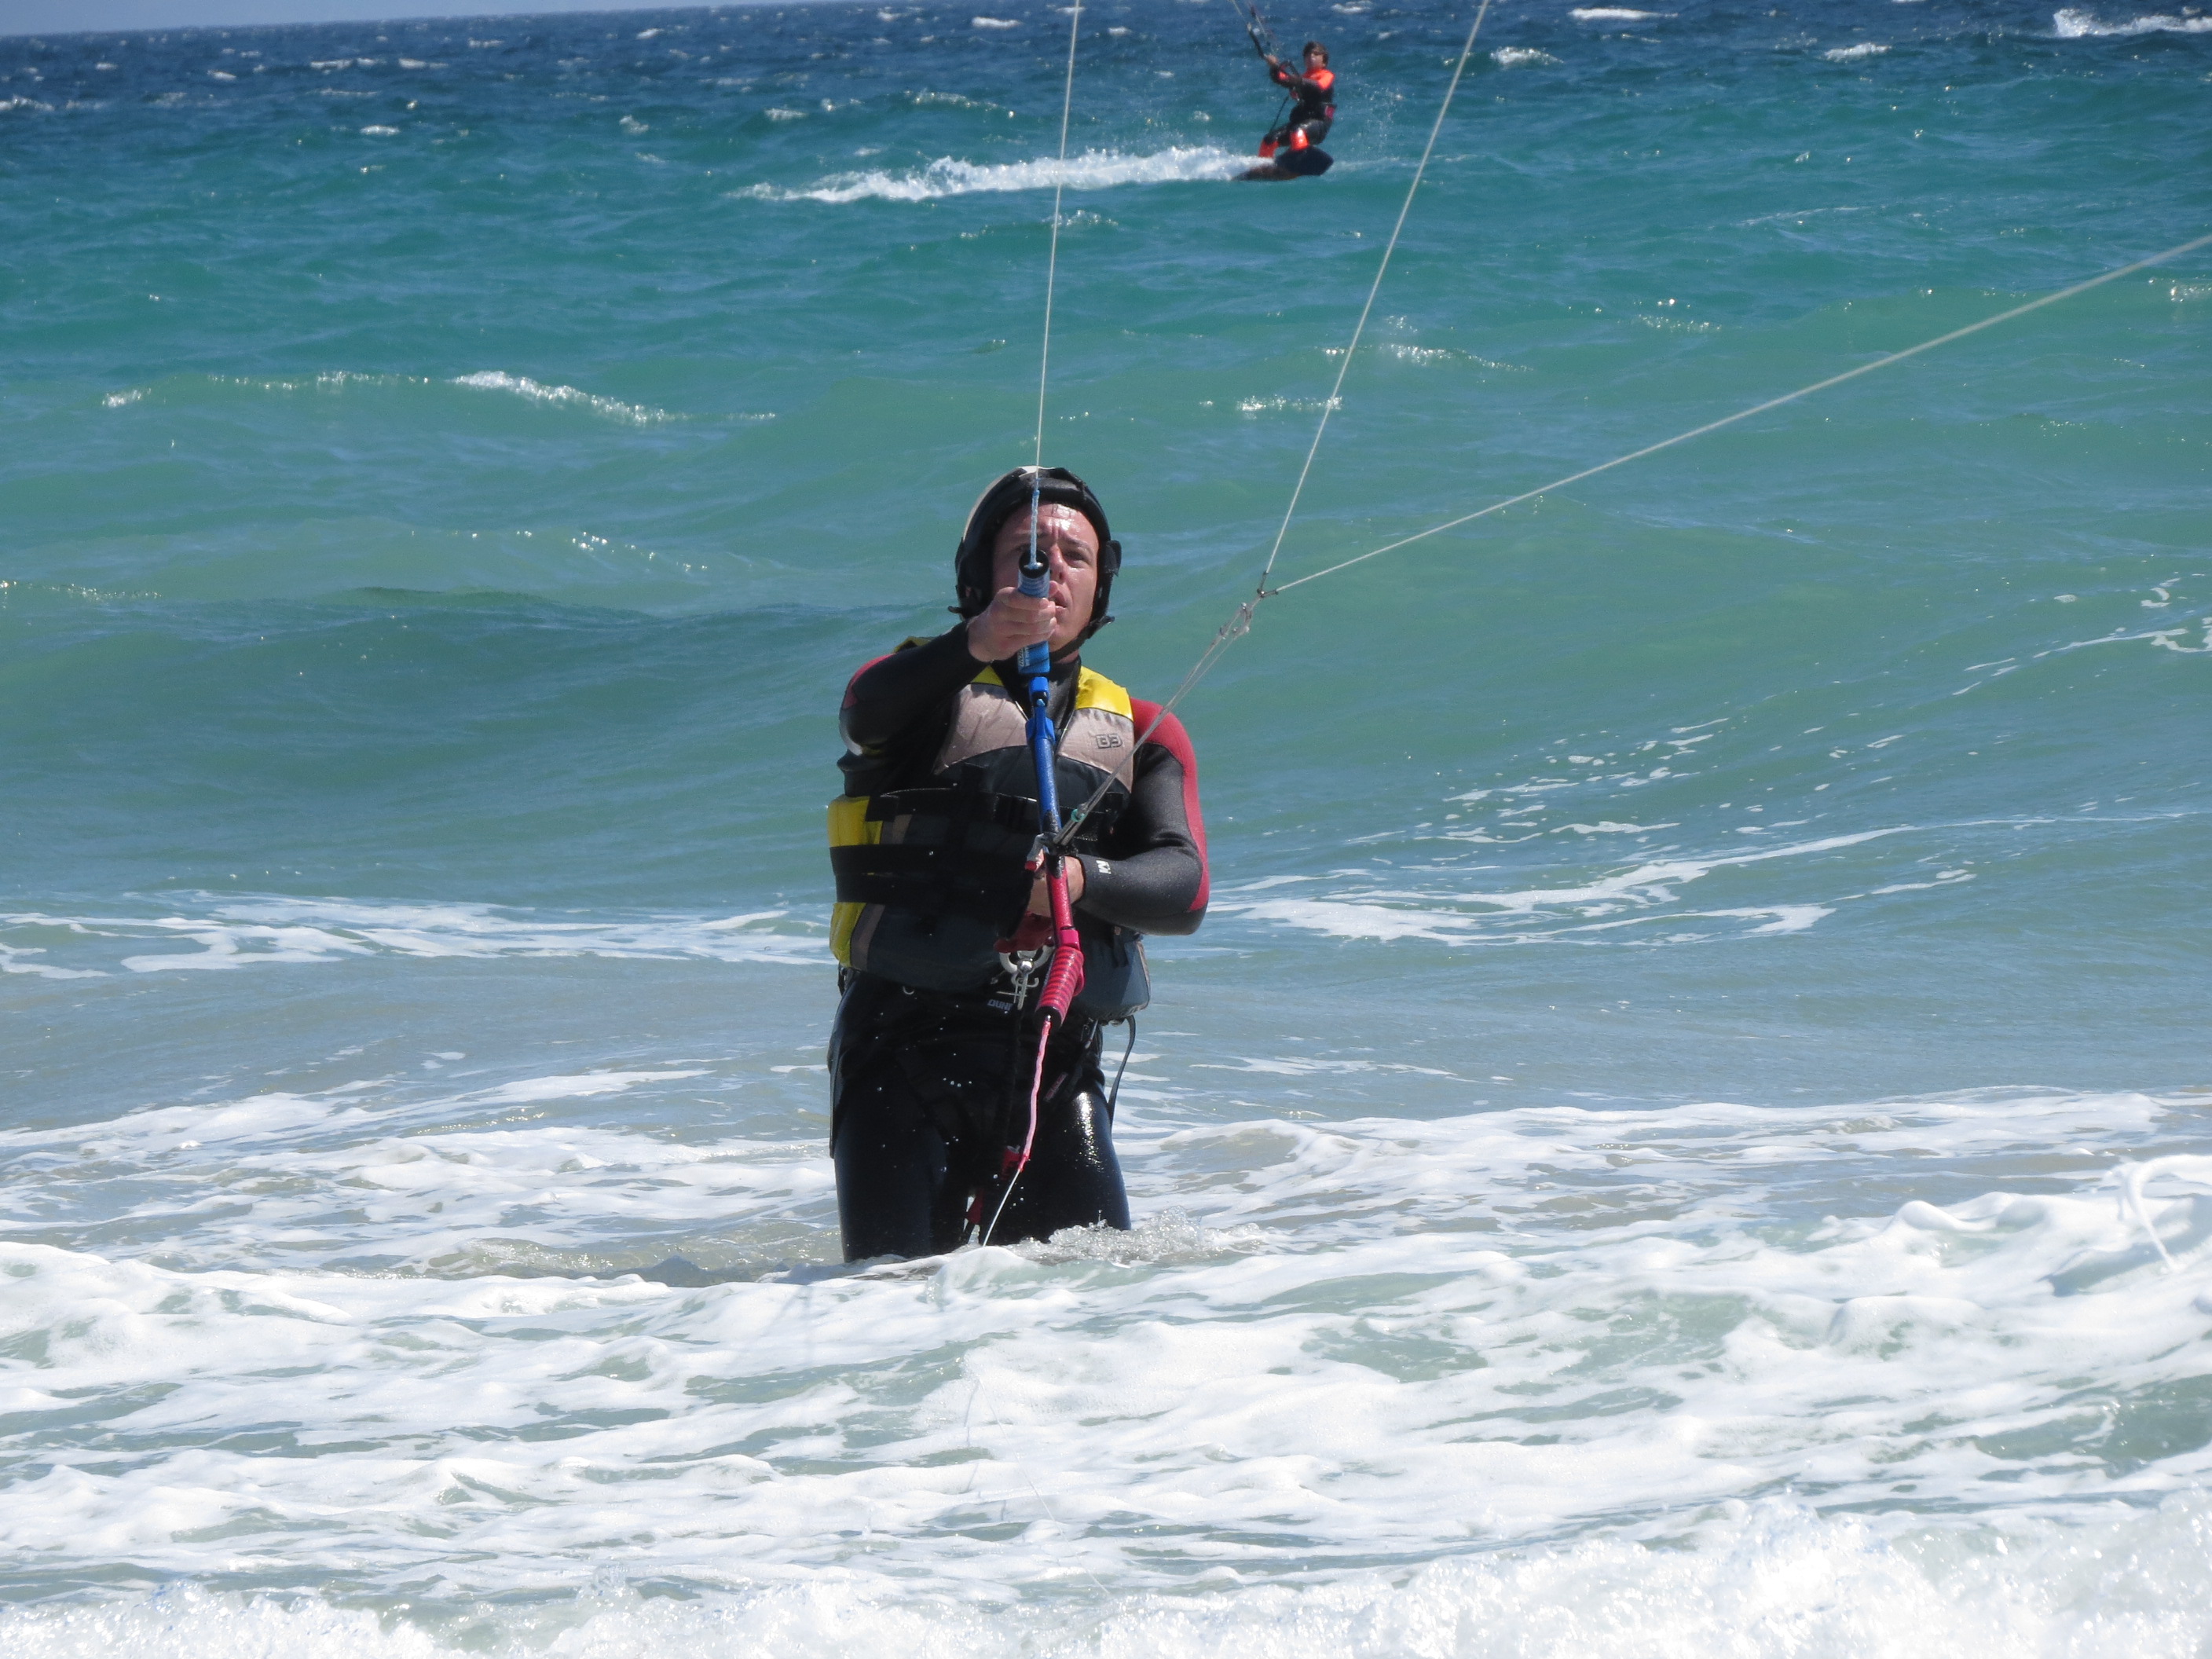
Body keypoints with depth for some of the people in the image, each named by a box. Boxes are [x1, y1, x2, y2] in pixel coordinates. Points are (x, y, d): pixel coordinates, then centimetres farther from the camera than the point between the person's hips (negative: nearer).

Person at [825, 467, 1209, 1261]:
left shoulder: (1141, 734, 17)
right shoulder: (932, 686, 8)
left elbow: (1184, 888, 0)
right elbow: (867, 711, -19)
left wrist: (1081, 878, -22)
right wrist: (975, 643, -39)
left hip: (1056, 1065, 3)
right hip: (907, 1045, -3)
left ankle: (990, 1229, 22)